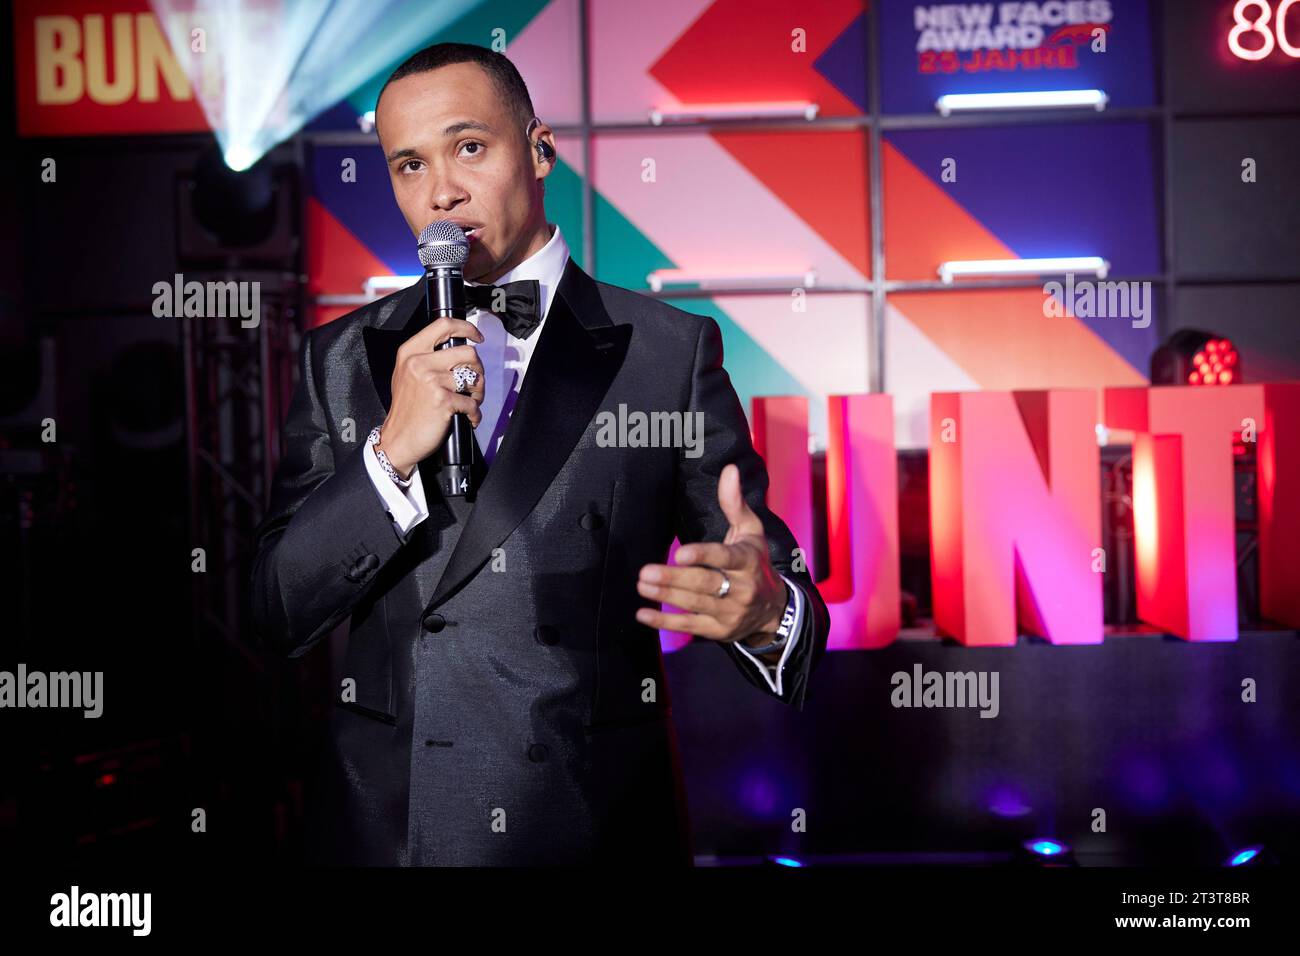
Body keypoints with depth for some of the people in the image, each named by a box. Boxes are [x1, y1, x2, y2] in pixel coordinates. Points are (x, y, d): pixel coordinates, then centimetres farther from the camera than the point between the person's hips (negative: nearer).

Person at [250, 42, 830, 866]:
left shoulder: (673, 351, -3)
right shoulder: (343, 359, 3)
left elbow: (766, 576, -4)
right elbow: (280, 615, -1)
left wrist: (766, 615, -27)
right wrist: (393, 451, -16)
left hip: (598, 826, -1)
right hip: (386, 826, 2)